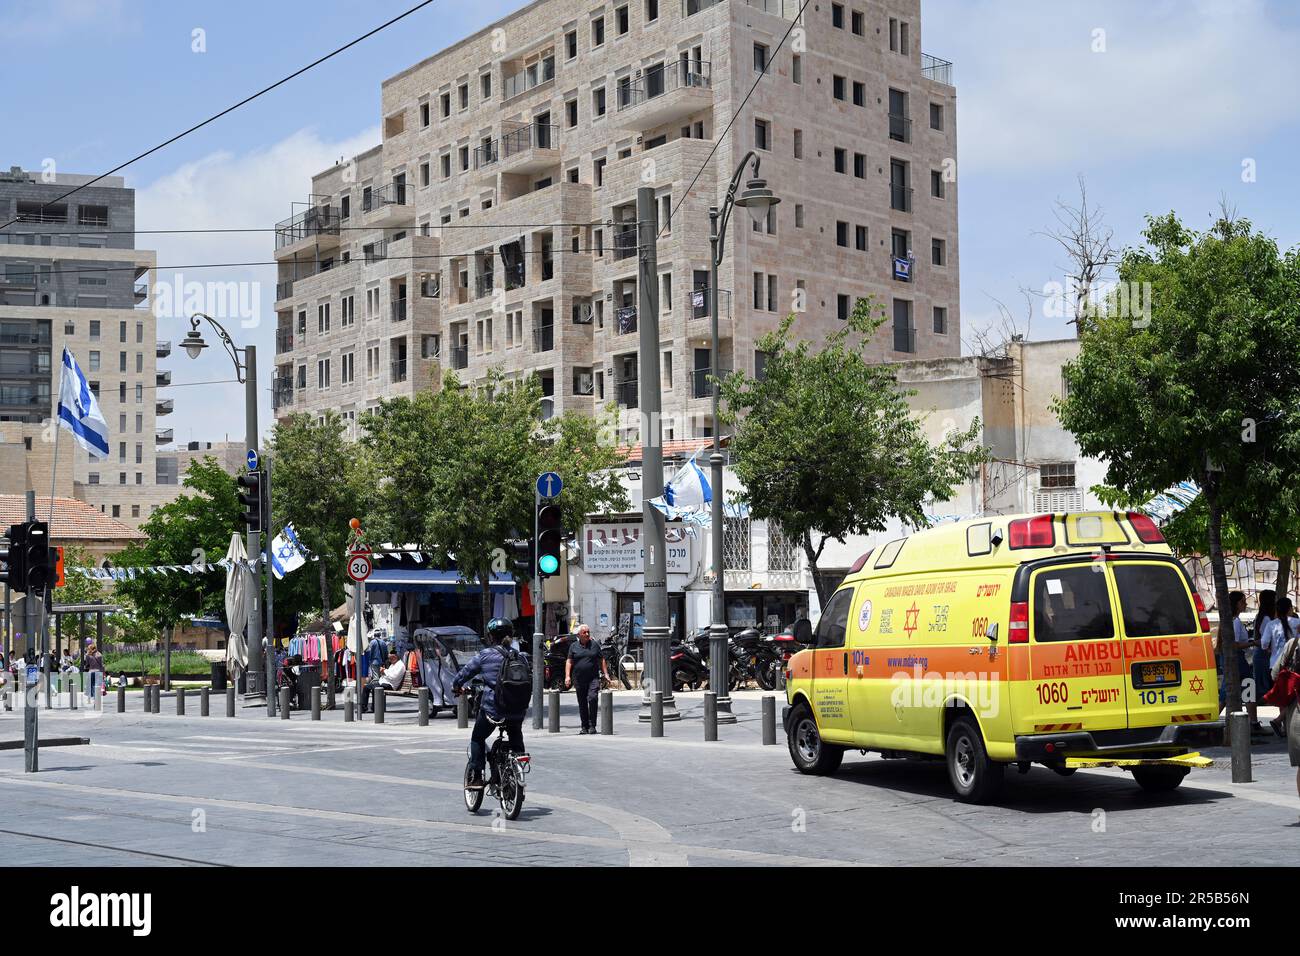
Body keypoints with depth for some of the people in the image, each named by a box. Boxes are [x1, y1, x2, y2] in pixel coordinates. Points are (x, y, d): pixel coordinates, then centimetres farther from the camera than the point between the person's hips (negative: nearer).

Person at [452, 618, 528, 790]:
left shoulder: (485, 655, -5)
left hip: (491, 709, -3)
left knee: (477, 739, 20)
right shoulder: (521, 656, 4)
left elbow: (464, 673, 1)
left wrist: (456, 686, 20)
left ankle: (476, 777, 12)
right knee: (516, 737, 31)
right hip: (518, 710, 3)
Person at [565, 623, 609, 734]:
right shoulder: (574, 646, 8)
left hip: (593, 679, -1)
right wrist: (567, 676, -5)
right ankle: (584, 727, 16)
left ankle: (592, 726, -13)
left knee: (593, 698, -18)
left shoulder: (595, 645, 9)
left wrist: (606, 674, 5)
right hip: (579, 679, 1)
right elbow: (569, 662, 6)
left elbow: (601, 660, 12)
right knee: (582, 704, 6)